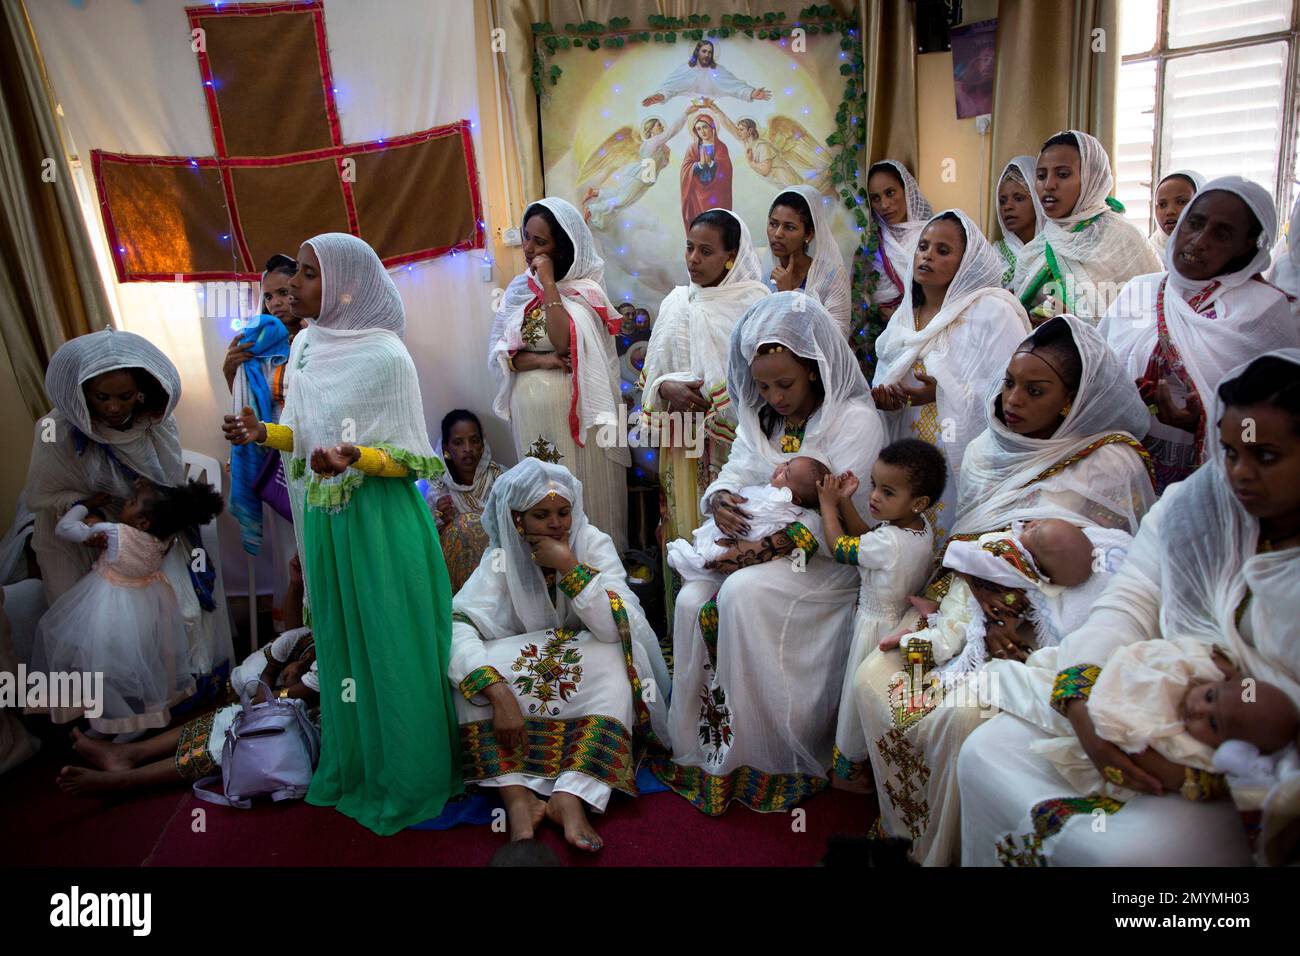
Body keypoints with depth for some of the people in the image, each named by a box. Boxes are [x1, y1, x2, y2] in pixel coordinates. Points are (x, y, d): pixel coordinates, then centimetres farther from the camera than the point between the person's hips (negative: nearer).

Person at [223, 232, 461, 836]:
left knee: (388, 648, 4)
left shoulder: (385, 357, -16)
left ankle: (404, 776, 23)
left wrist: (356, 459, -30)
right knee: (339, 643, 17)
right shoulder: (306, 345, 6)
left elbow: (411, 457, -13)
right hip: (325, 518, 7)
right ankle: (350, 765, 35)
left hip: (379, 521, -7)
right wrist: (265, 433, -2)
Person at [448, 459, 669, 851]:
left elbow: (618, 629, -25)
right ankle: (518, 799, -35)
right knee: (474, 670, -28)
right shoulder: (502, 556, -12)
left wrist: (568, 565, -32)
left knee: (613, 661, -33)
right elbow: (457, 626, -27)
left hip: (587, 674, 0)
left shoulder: (594, 543, -14)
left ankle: (572, 797, -37)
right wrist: (498, 692, -41)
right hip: (523, 665, 1)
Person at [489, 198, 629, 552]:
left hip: (575, 412, -4)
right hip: (529, 413, 4)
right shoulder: (517, 289, 9)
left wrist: (548, 282, -16)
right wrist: (543, 360, -15)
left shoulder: (584, 290, -5)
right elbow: (497, 353, 2)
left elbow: (566, 343, -22)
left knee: (585, 498, 2)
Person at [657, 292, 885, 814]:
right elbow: (734, 474, 7)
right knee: (691, 601, -21)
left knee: (743, 594, -32)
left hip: (826, 558, -6)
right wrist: (719, 499, -18)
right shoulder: (760, 417, 14)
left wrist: (772, 547, -24)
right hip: (757, 543, 6)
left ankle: (759, 758, -18)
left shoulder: (855, 419, -9)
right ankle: (700, 744, -8)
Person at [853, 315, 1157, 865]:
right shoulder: (987, 451, 9)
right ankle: (901, 835, 3)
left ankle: (945, 852, -3)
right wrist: (988, 608, -12)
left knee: (962, 716, -29)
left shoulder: (1112, 465, -8)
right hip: (967, 610, 6)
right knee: (874, 681, -14)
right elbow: (959, 548, 8)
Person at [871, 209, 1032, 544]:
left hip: (964, 463, -5)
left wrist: (944, 394, -23)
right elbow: (884, 382, 18)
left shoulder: (993, 312, -7)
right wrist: (883, 398, -5)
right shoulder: (903, 317, 13)